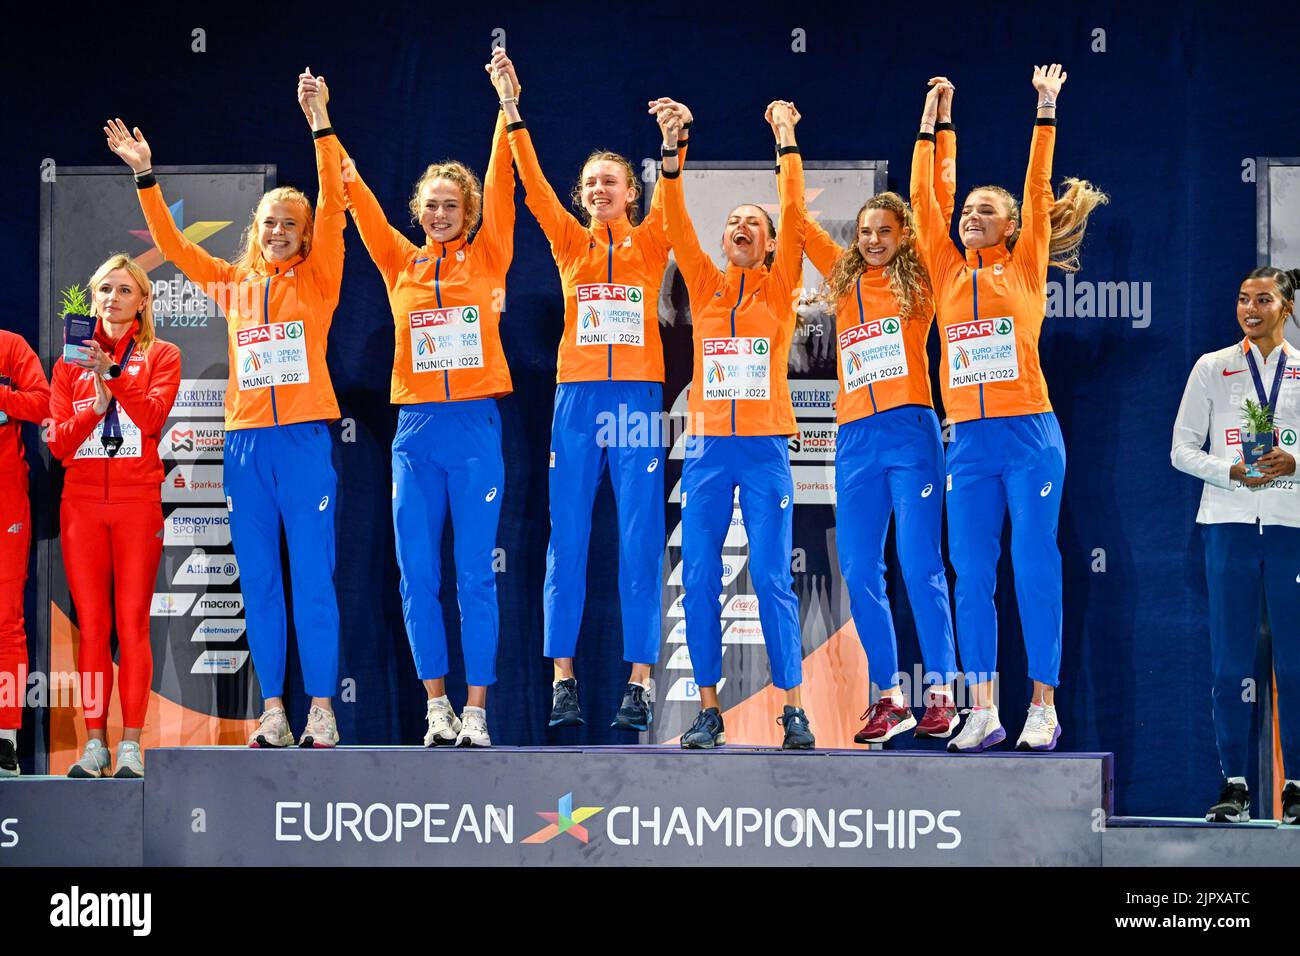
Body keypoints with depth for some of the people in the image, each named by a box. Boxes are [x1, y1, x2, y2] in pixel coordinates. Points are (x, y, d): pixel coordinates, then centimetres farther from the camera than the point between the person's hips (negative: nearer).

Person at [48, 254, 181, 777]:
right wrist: (99, 402, -11)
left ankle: (131, 744, -6)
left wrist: (111, 372, -21)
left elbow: (152, 416, -11)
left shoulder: (160, 355, 7)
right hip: (81, 503, 2)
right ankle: (95, 743, 2)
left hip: (137, 503, -2)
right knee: (91, 625, 0)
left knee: (132, 622, -6)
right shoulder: (70, 363, 12)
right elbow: (58, 443, 4)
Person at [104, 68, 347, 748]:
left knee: (312, 576, -4)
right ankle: (273, 711, 9)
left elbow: (331, 207, -8)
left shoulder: (316, 280, 3)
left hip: (304, 437, -4)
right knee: (258, 580, 5)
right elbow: (173, 245, 12)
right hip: (246, 439, 4)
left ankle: (321, 710, -1)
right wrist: (145, 175, 4)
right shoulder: (235, 283, 14)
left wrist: (322, 129, -16)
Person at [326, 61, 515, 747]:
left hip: (474, 426, -3)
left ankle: (476, 710, 1)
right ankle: (436, 705, 9)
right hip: (416, 428, 3)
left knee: (475, 573, -2)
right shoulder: (402, 266, 11)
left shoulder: (485, 259, 5)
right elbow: (360, 204, 7)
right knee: (417, 574, 1)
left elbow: (499, 193, -3)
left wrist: (506, 114, -9)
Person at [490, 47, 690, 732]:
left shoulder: (650, 244, 6)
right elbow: (534, 188, -1)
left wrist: (676, 140, -29)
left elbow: (670, 194, -11)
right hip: (576, 395, 2)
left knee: (640, 540, -2)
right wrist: (513, 114, -12)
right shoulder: (571, 243, 10)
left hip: (638, 398, -2)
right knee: (567, 538, 0)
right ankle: (562, 676, 4)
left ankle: (639, 680, -1)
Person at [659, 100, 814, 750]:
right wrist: (671, 154, -10)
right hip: (707, 447, 2)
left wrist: (787, 144, -9)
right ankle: (708, 709, 7)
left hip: (764, 447, -2)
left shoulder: (779, 287, 6)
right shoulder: (705, 284, 11)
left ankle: (793, 710, 0)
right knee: (699, 580, 0)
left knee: (772, 580, -5)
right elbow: (676, 225, 0)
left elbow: (795, 215, -4)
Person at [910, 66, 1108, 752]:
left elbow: (1038, 192, 2)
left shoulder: (1024, 267, 6)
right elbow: (922, 198, 12)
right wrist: (930, 121, 13)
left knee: (1035, 568, -3)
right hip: (968, 439, 4)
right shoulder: (948, 272, 13)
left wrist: (1045, 112, 3)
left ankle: (1043, 707, 0)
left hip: (1028, 433, -3)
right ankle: (982, 711, 4)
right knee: (972, 575, 1)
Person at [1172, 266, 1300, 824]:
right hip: (1230, 522, 0)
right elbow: (1182, 449, 5)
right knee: (1231, 659, -1)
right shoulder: (1212, 369, 8)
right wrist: (1231, 472, -11)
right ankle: (1234, 784, 4)